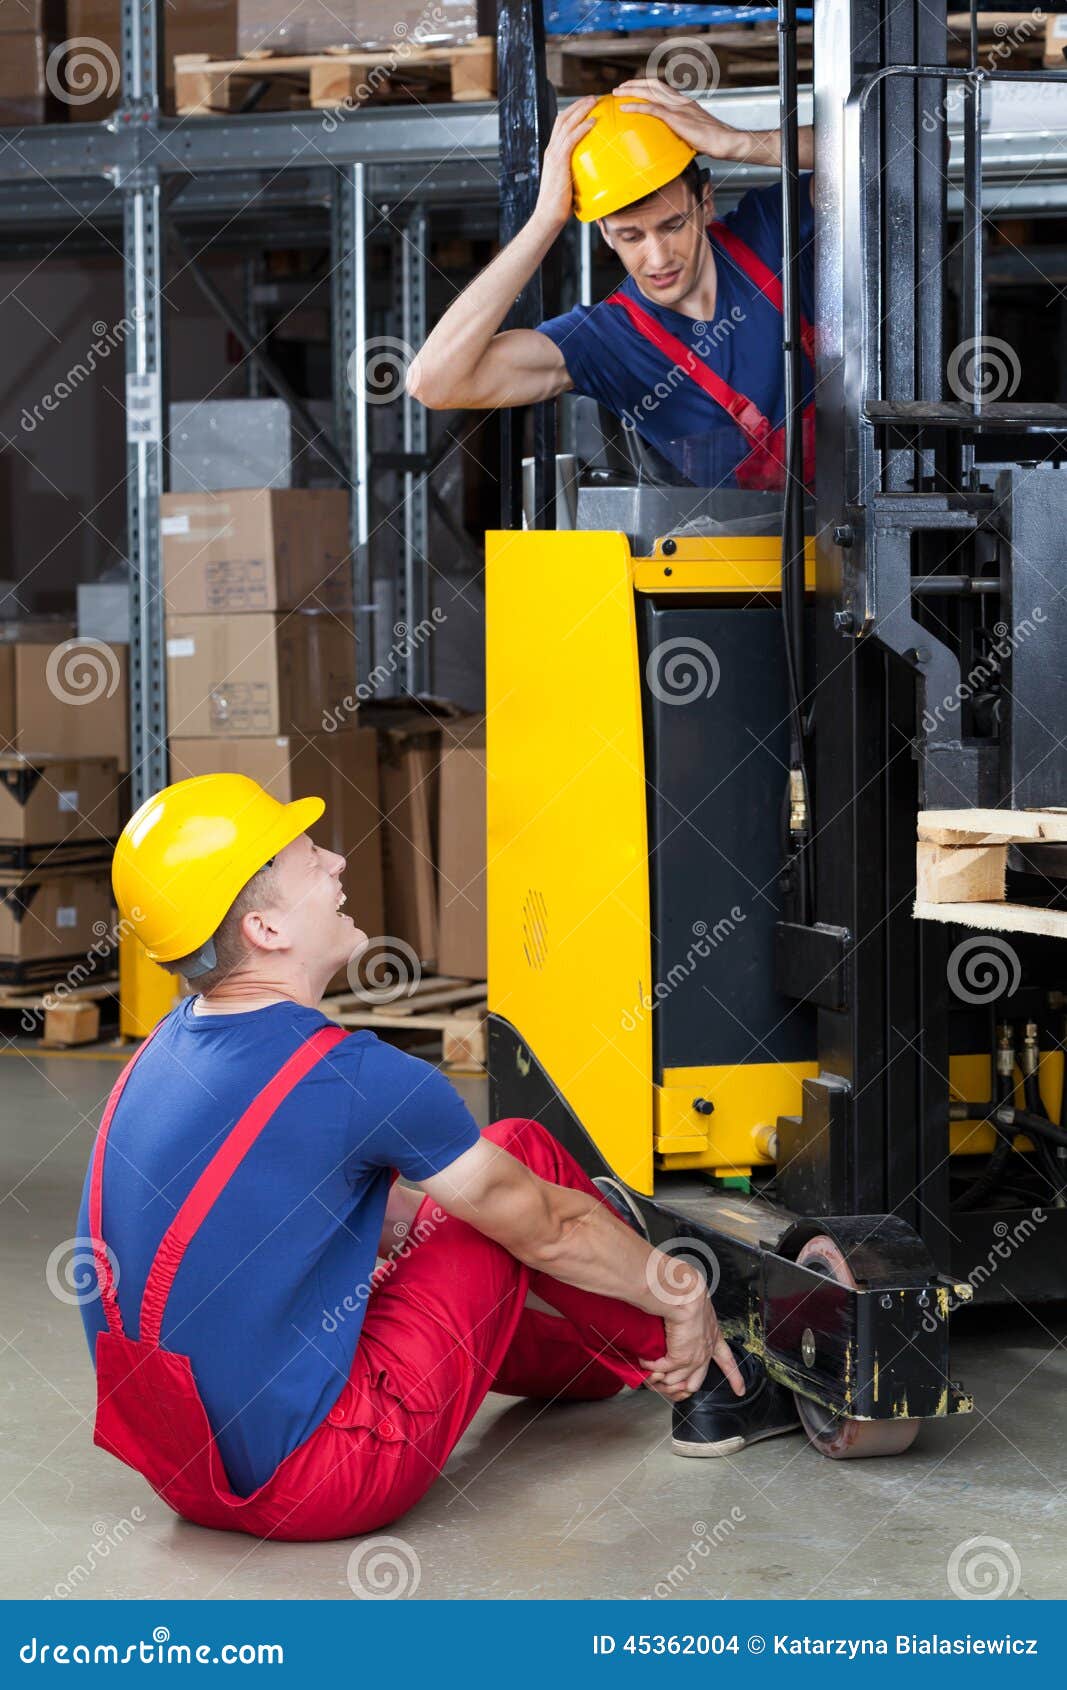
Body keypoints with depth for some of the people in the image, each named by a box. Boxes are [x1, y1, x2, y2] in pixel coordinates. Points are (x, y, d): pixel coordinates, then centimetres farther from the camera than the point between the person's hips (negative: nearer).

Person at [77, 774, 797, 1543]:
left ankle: (634, 1364, 47)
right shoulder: (347, 1076, -19)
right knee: (521, 1154, 4)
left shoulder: (169, 1047, 5)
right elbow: (546, 1227, -5)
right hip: (320, 1479, -8)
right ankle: (714, 1384, 21)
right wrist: (681, 1298, 12)